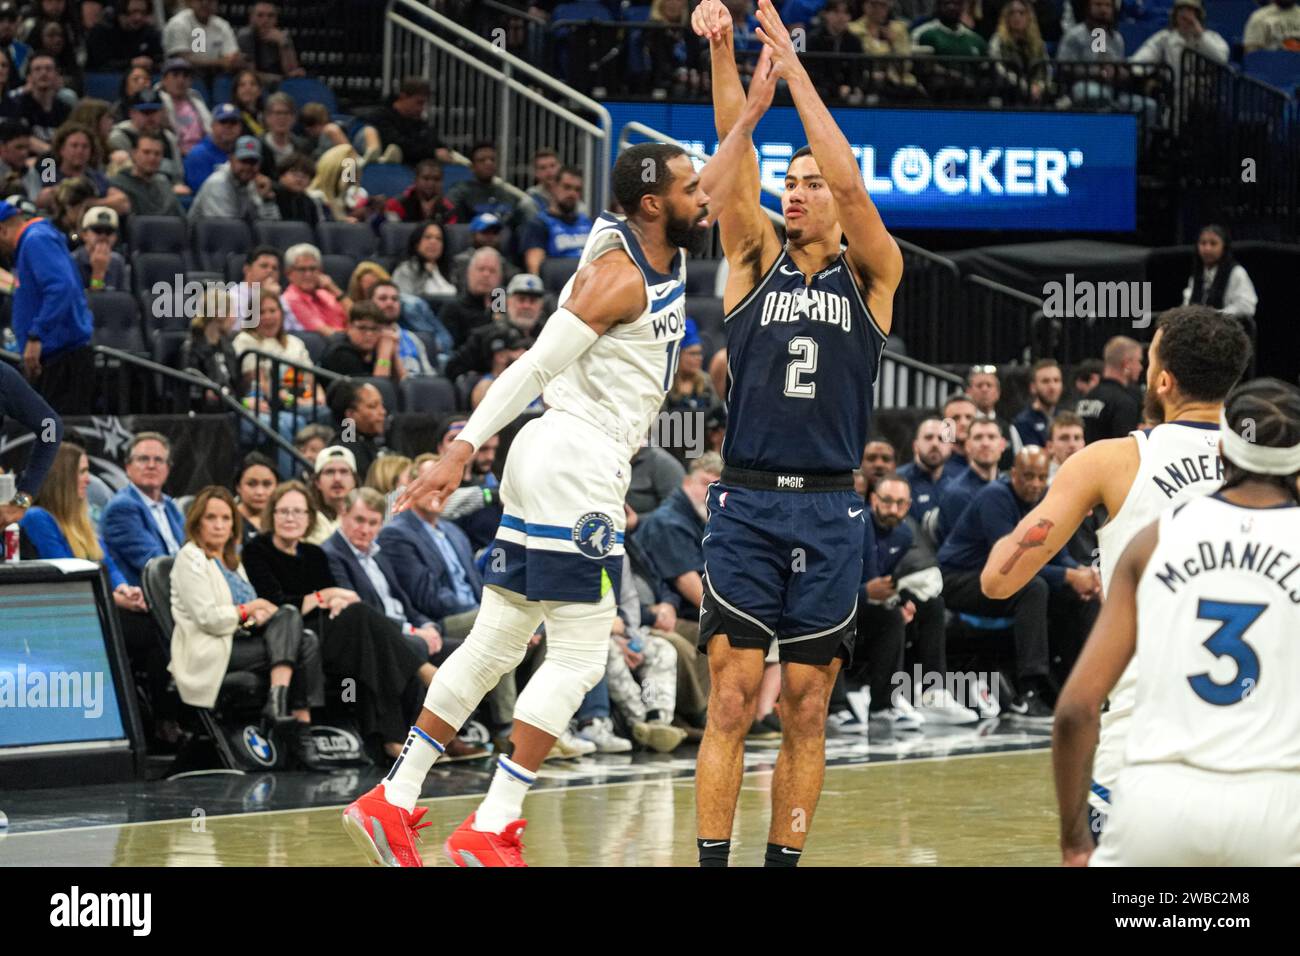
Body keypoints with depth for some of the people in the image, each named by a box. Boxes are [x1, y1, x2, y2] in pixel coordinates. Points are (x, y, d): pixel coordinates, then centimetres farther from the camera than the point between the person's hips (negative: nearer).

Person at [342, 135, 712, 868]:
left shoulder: (671, 257, 11)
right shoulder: (618, 276, -16)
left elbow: (716, 202, 30)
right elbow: (537, 366, -20)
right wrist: (463, 450, -23)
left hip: (578, 467, 10)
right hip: (575, 459, -10)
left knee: (497, 644, 12)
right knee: (580, 659, -8)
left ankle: (393, 801, 15)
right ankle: (490, 833, -9)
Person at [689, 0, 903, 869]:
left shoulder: (873, 273, 5)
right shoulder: (757, 259, 8)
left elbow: (851, 183, -11)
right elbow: (731, 173, -7)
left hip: (829, 510, 0)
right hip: (746, 503, 0)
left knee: (806, 712, 4)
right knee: (731, 704, -5)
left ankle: (786, 860, 11)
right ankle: (712, 859, -3)